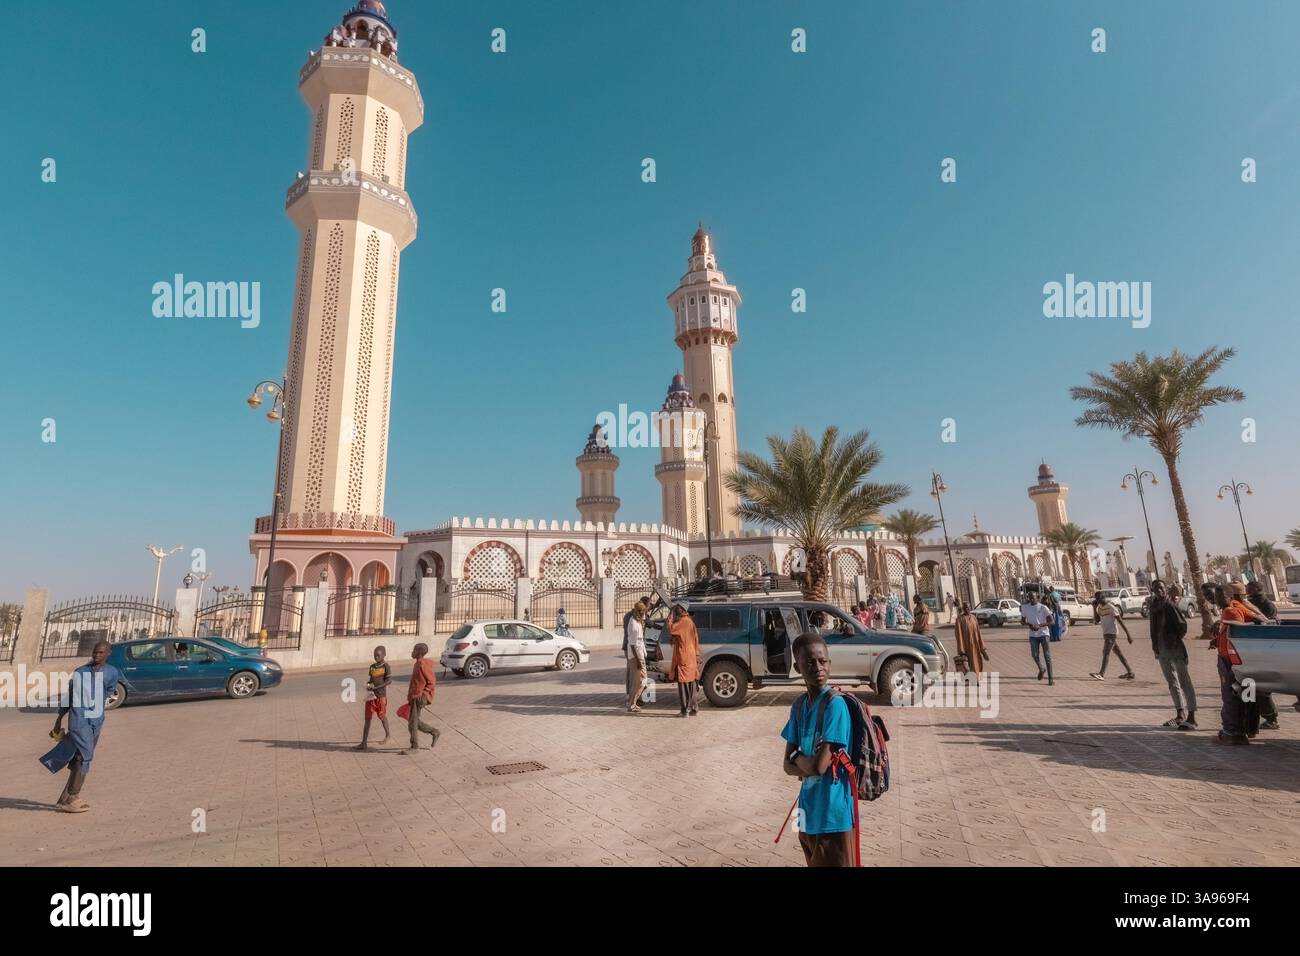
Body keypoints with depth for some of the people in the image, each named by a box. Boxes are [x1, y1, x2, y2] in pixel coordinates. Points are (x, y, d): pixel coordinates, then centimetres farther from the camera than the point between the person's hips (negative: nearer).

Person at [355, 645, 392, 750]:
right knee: (368, 718, 2)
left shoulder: (386, 666, -9)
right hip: (371, 695, 5)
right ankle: (363, 742, 4)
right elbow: (369, 679, 18)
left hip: (381, 695, -5)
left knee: (382, 716, 10)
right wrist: (368, 685, -5)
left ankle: (387, 734, 32)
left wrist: (376, 687, -21)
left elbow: (389, 680, -15)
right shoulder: (372, 666, 8)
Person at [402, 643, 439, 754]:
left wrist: (423, 695, -20)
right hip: (414, 698, 10)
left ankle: (414, 747, 8)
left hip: (419, 698, -10)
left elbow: (431, 681, -19)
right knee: (416, 721, 14)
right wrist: (411, 697, 23)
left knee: (413, 722, -2)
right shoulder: (418, 664, 12)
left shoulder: (423, 664, -17)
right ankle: (434, 732, 25)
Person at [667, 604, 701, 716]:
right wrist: (697, 654, 20)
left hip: (683, 658, -8)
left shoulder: (682, 622, -13)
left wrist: (670, 617, -10)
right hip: (691, 657, 8)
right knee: (692, 684, 12)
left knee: (684, 684, -3)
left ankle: (685, 710, -1)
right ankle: (694, 709, 18)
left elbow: (671, 629, -23)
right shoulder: (690, 621, 13)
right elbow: (696, 639, 16)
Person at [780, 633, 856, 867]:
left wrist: (798, 757, -5)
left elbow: (819, 765, -23)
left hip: (833, 813, -7)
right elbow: (788, 765, 3)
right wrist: (807, 765, -16)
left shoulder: (835, 704, -20)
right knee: (815, 864, 22)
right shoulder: (798, 705, 3)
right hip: (808, 810, 7)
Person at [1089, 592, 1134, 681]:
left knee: (1106, 652, -15)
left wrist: (1128, 634, -16)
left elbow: (1120, 621, -15)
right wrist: (1094, 608, -4)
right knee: (1118, 653, 14)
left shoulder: (1110, 607, -14)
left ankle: (1102, 674, -21)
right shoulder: (1100, 607, 10)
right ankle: (1130, 672, 23)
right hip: (1106, 633, 8)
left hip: (1111, 633, -8)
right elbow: (1096, 619, 7)